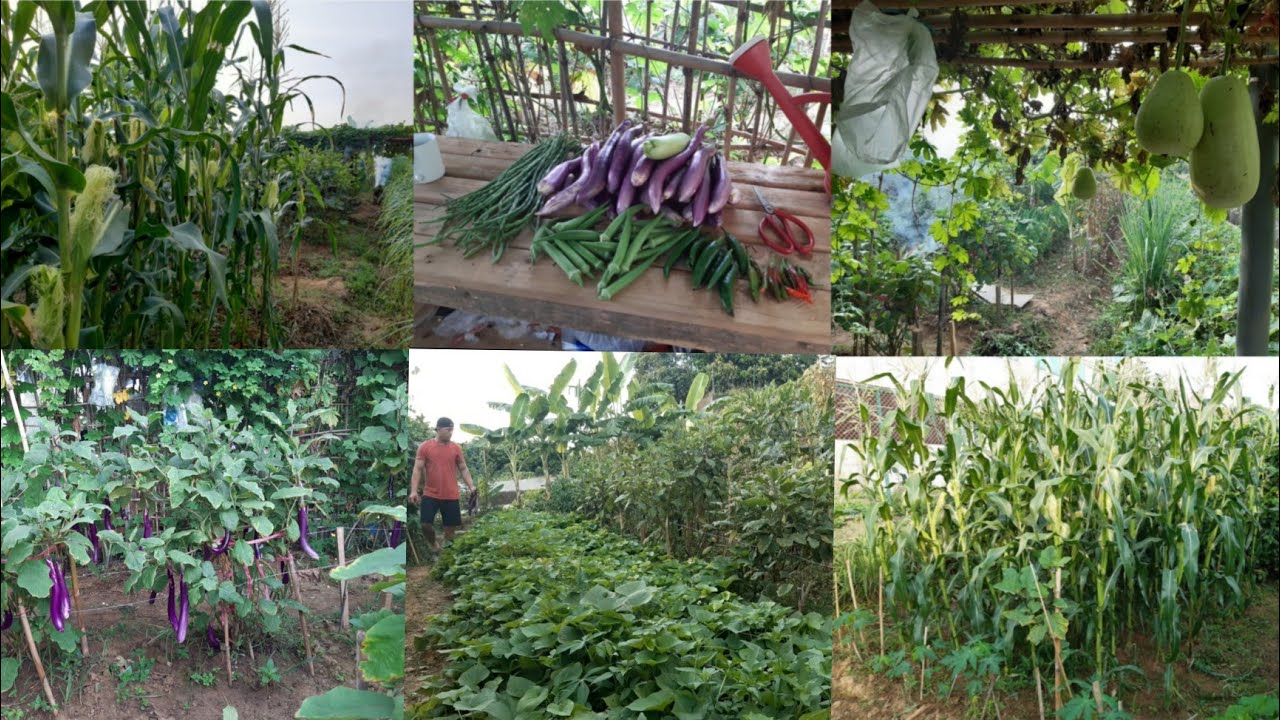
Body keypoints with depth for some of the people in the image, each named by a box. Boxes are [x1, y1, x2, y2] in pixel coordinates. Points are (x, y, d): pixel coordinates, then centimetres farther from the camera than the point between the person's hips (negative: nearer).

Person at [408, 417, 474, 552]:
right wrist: (413, 491, -11)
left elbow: (463, 469, 10)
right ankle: (433, 542, 25)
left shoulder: (456, 448, 4)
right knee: (425, 524, -6)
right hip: (430, 494, -1)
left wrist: (471, 486, -3)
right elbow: (417, 469, -2)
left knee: (451, 526, 4)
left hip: (451, 496, 1)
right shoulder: (425, 447, -2)